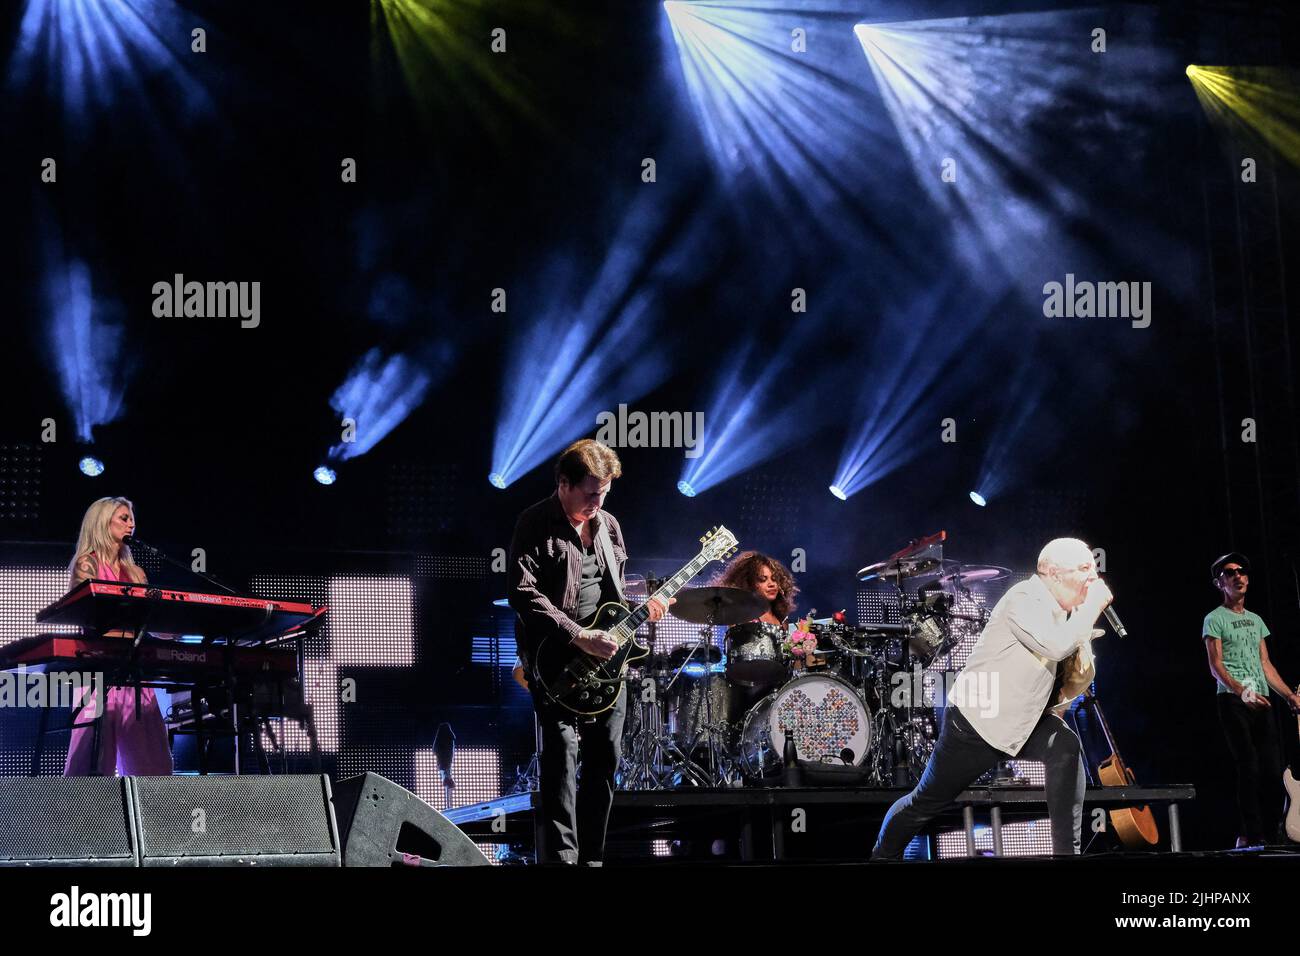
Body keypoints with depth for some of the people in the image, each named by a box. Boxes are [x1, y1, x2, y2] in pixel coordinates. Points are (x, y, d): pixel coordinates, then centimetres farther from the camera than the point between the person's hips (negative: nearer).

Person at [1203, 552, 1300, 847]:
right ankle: (1251, 834, -11)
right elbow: (1215, 666, -8)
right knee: (1249, 767, -13)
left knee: (1272, 769, -2)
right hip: (1233, 701, -6)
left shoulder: (1255, 620, 22)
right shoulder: (1215, 619, 2)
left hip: (1261, 701, 6)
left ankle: (1270, 835, 3)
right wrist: (1241, 690, -24)